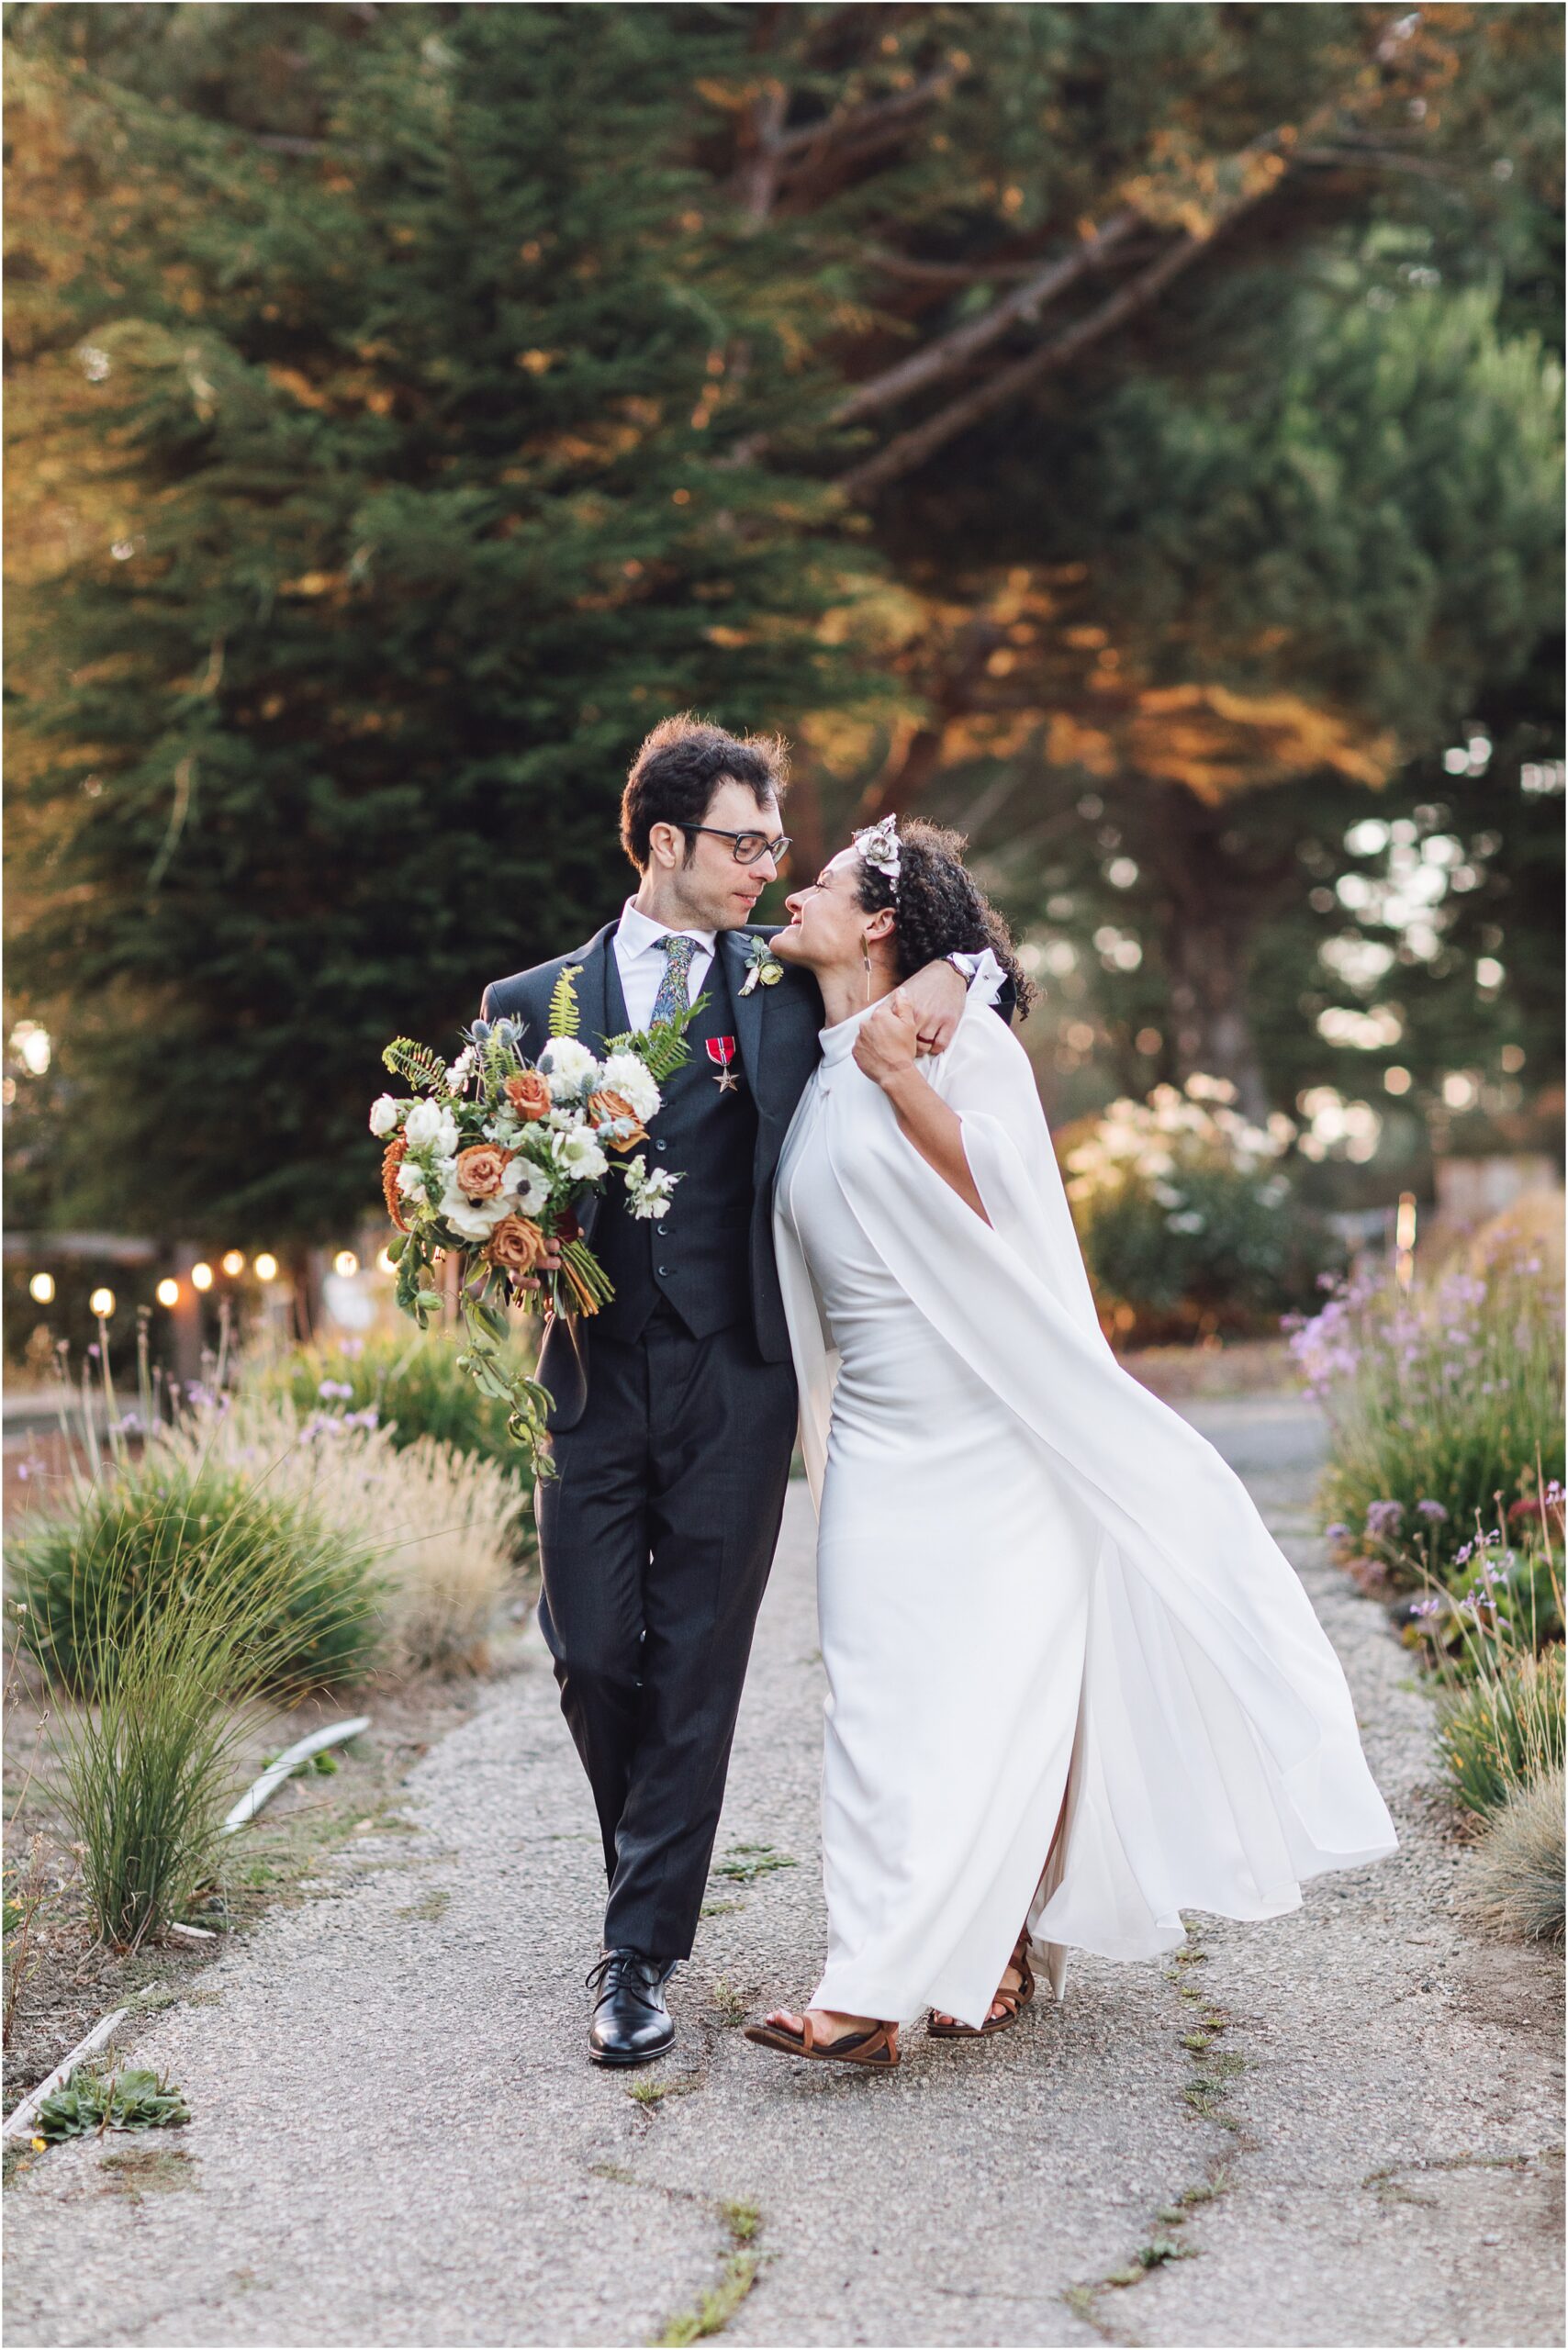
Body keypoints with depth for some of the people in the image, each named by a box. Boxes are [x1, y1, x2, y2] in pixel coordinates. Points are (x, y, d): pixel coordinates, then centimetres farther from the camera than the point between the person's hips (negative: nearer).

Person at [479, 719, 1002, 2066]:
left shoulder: (788, 979, 8)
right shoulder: (535, 1003, 9)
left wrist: (947, 971, -4)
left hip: (736, 1381, -1)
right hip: (595, 1376, 1)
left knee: (695, 1670, 0)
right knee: (592, 1651, 3)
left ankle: (645, 1954, 9)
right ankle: (647, 1872, 31)